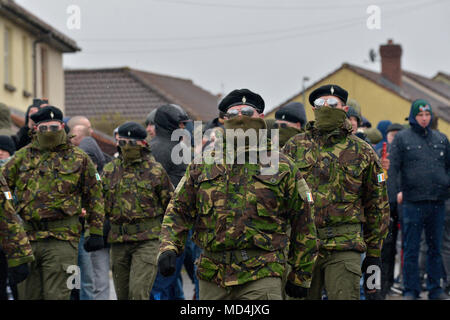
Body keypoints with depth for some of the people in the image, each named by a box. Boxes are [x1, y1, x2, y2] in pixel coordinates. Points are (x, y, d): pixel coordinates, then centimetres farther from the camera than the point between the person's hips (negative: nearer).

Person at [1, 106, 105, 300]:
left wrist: (96, 232, 4)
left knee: (56, 295, -6)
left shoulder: (79, 159, 6)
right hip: (27, 235, 3)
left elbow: (94, 197, 8)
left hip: (62, 238, -3)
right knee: (28, 295, 9)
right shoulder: (23, 157, 10)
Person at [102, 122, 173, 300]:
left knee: (138, 292, -16)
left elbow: (170, 204, 5)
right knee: (123, 295, 10)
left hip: (147, 240, -4)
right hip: (118, 240, 4)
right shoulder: (109, 171, 10)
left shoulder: (155, 170, 1)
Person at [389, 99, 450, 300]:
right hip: (412, 202, -4)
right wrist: (397, 190, -14)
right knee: (411, 249, -1)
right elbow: (393, 167, -3)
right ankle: (411, 290, 5)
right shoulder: (402, 138, 3)